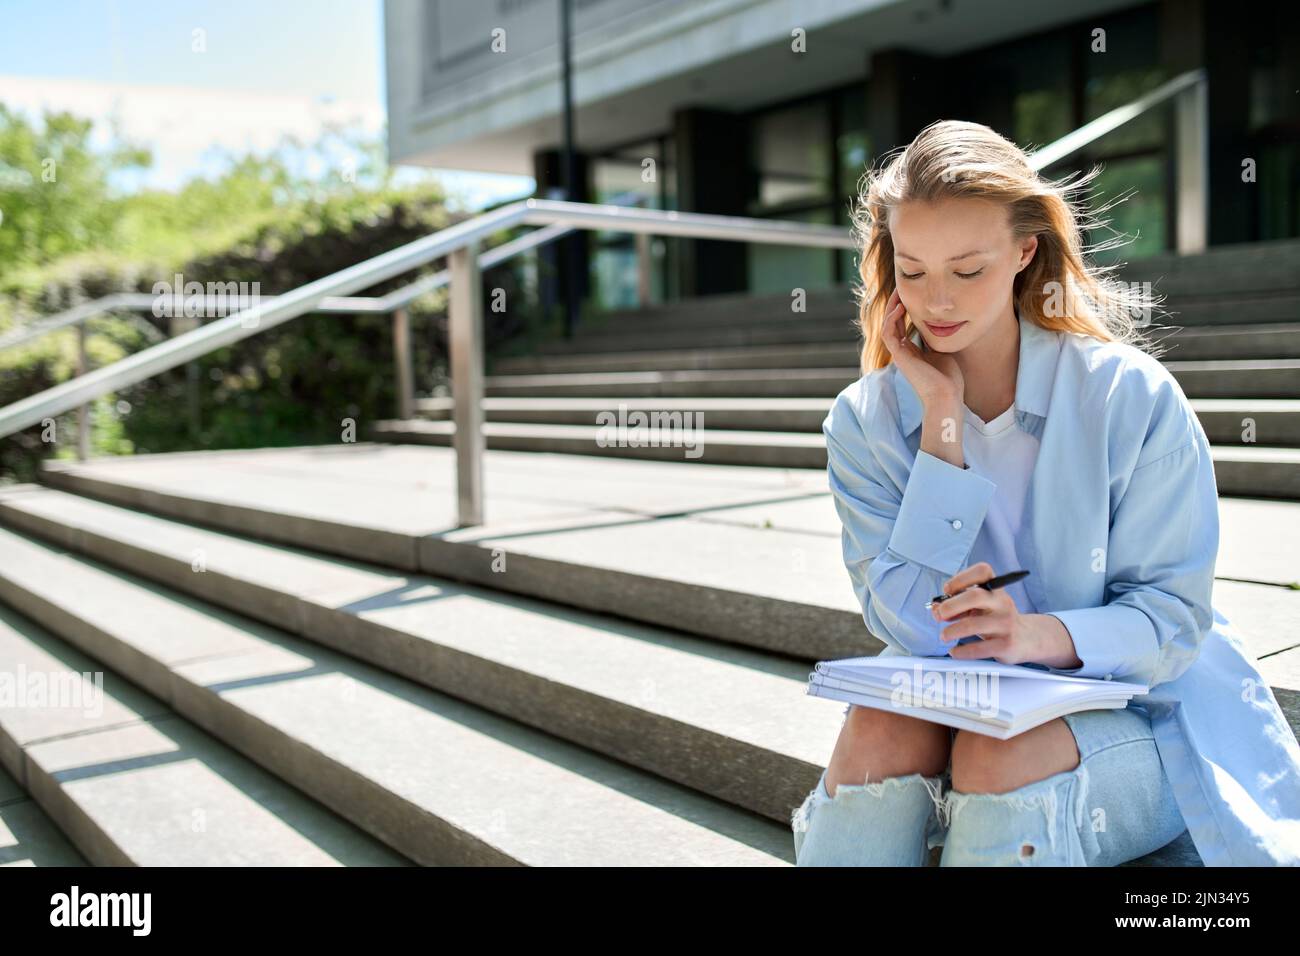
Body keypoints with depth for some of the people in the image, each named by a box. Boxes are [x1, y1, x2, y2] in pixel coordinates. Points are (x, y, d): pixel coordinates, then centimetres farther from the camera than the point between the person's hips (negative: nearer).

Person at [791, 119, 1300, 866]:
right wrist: (943, 419, -16)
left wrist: (1045, 634, -32)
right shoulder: (864, 422, -3)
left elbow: (1174, 617, -9)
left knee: (999, 757, -33)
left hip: (1144, 715, -2)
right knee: (877, 732, -30)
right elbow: (909, 627, -13)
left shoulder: (1132, 396, -10)